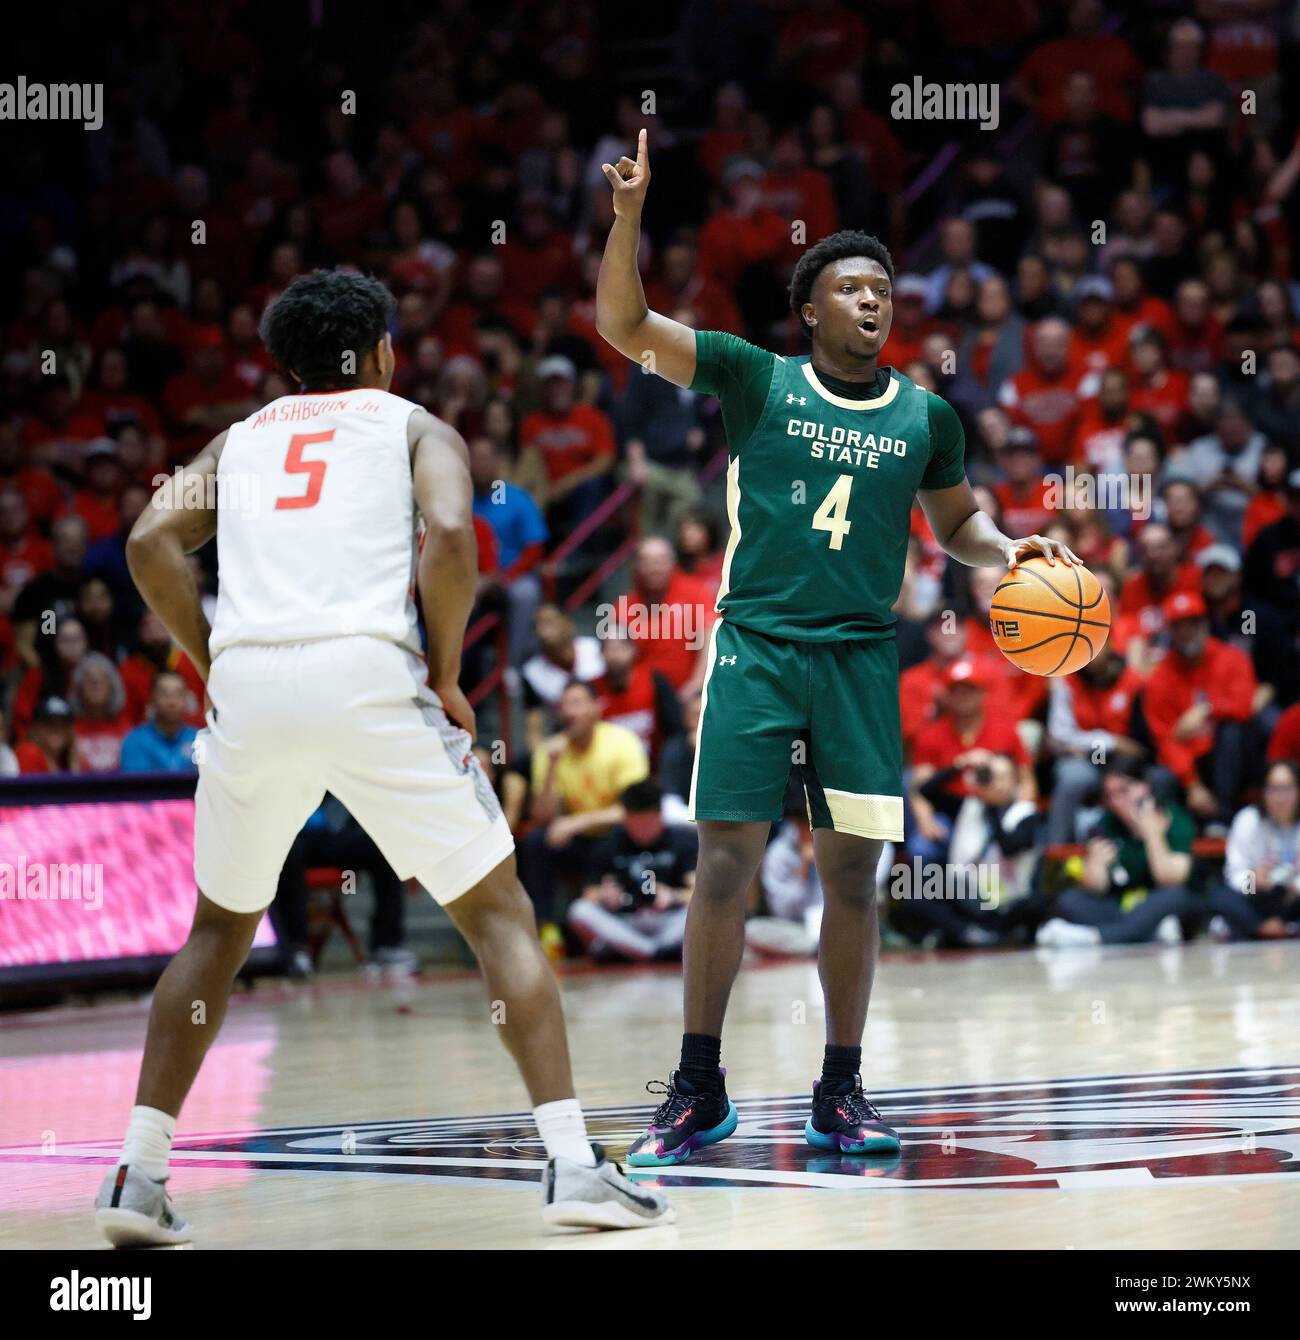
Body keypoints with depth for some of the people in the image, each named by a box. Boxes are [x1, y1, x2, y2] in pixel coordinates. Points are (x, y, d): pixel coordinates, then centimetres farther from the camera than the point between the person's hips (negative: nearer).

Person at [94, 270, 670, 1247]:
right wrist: (446, 674, 6)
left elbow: (152, 543, 9)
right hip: (366, 675, -3)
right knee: (499, 912, 7)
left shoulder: (240, 438, 27)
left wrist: (214, 665, 15)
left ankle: (138, 1176, 15)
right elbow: (451, 537, -4)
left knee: (222, 926, 23)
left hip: (248, 684, 3)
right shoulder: (414, 427, 19)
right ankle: (574, 1165, -4)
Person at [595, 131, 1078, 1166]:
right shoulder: (756, 378, 1)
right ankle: (699, 1091, 4)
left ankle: (842, 1095, 12)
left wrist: (1008, 551, 2)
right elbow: (623, 323, -6)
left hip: (861, 656, 2)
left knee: (853, 869, 1)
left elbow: (957, 521, 24)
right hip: (756, 646, -2)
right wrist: (630, 210, -19)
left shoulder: (926, 417, 9)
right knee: (726, 860, -6)